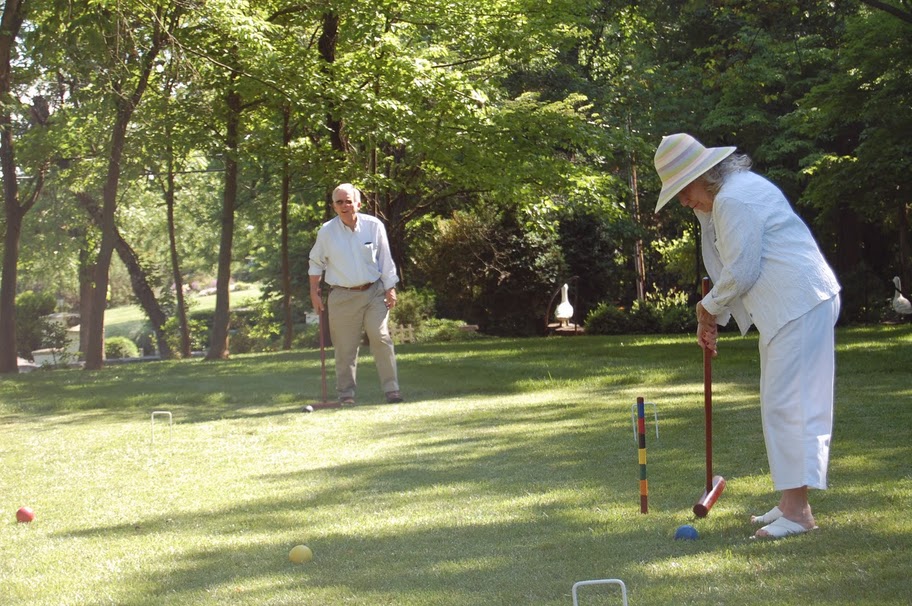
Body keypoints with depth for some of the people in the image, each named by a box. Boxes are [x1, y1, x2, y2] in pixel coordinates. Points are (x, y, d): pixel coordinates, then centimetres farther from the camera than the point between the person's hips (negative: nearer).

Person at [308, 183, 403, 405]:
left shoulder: (374, 226, -2)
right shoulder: (326, 231, -3)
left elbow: (385, 260, 6)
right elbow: (316, 263, 11)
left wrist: (390, 289, 3)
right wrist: (314, 292, 8)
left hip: (374, 292, 0)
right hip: (342, 296, 0)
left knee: (381, 339, -8)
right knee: (345, 347, 1)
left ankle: (391, 389, -2)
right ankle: (346, 393, 11)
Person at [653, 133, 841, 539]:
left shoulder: (734, 200, -18)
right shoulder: (722, 200, 17)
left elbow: (741, 272, -19)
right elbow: (732, 270, 21)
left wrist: (709, 307, -2)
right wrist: (712, 319, 14)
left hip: (799, 305, -11)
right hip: (786, 309, 11)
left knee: (789, 403, -12)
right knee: (780, 404, 13)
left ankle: (798, 511, -11)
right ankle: (790, 503, 18)